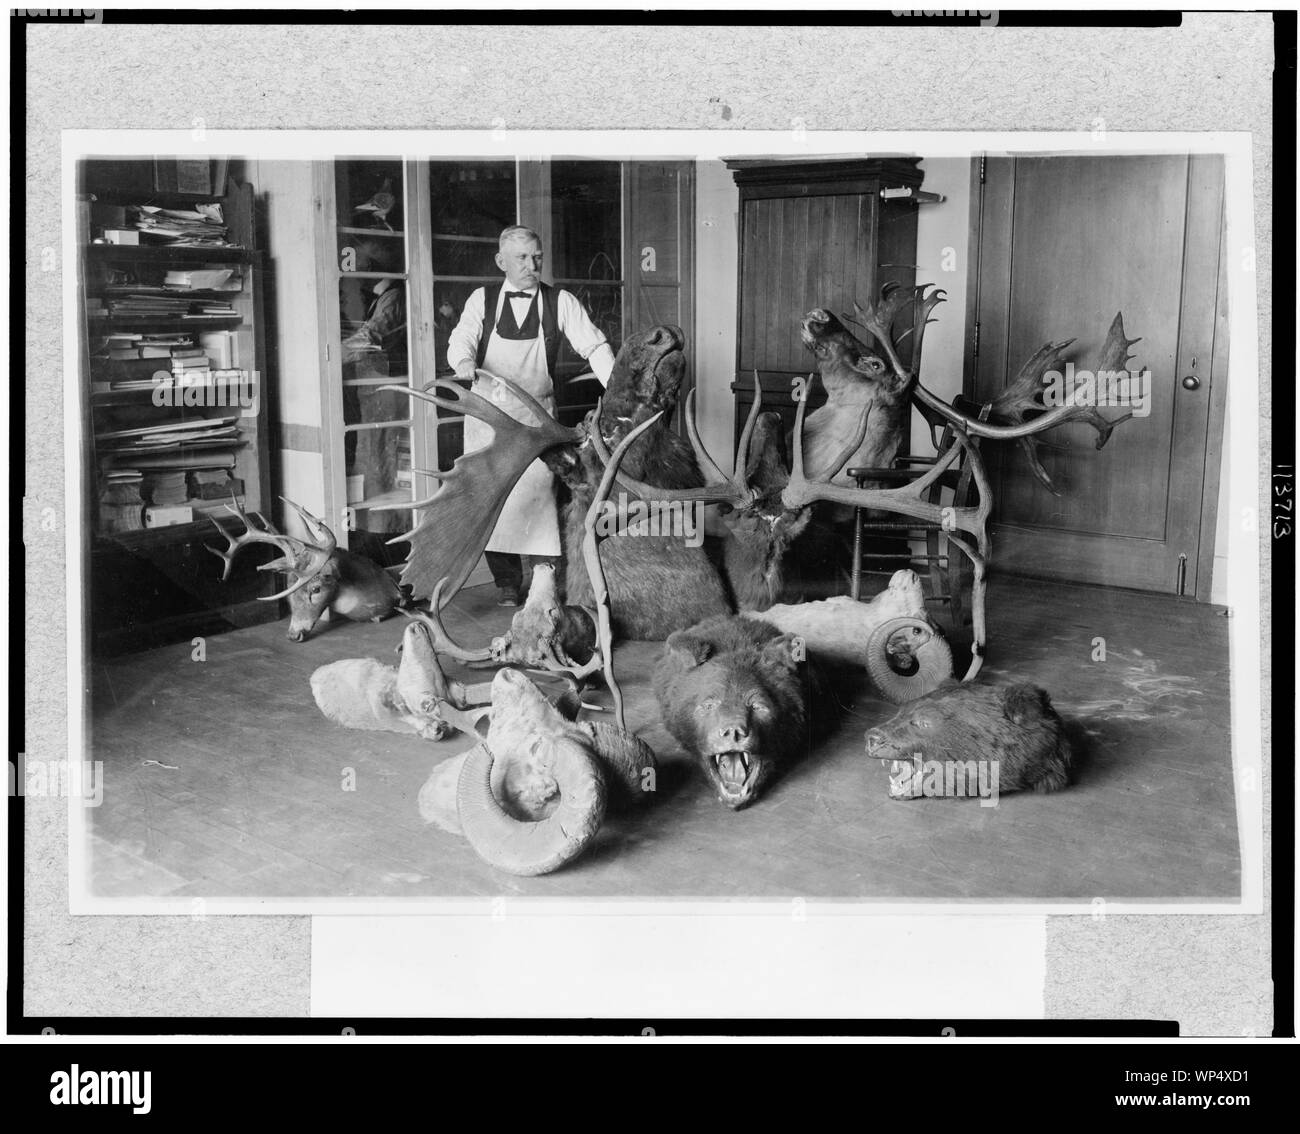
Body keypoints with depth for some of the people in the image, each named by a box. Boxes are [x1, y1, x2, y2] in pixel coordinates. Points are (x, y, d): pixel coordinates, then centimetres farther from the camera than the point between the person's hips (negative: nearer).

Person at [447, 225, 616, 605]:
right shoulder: (482, 300, 5)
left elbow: (594, 345, -2)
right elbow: (462, 338, -8)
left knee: (537, 492, -12)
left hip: (536, 413, -1)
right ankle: (506, 580, 12)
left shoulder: (560, 302, 3)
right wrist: (464, 362, -33)